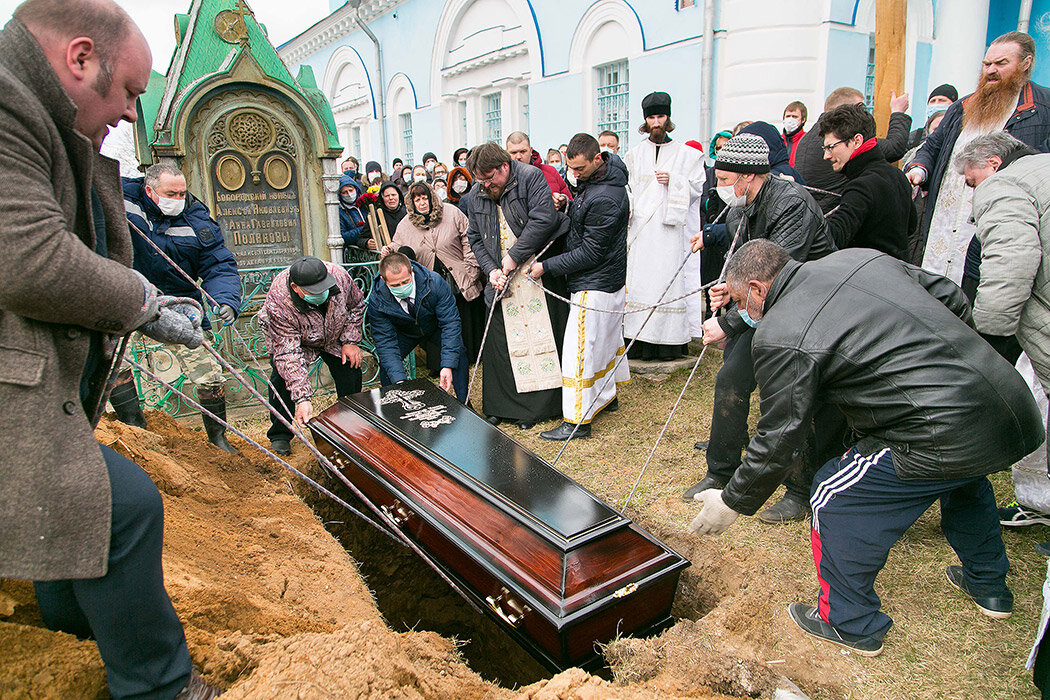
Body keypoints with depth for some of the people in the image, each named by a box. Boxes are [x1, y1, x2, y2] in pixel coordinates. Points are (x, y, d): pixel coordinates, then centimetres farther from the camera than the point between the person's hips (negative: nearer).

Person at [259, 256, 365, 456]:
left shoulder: (339, 275, -33)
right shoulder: (278, 304, -41)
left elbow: (356, 305, -9)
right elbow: (288, 354, -40)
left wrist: (351, 341, -13)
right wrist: (302, 399, -46)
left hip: (335, 336, 3)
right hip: (291, 339, -3)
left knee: (351, 372, -3)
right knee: (283, 378, -20)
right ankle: (279, 435, 3)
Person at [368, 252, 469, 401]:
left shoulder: (434, 283, -36)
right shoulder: (376, 301, -31)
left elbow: (450, 323, -32)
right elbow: (385, 342, -28)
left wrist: (447, 366, -42)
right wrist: (399, 380, -42)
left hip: (436, 327, -1)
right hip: (404, 332, 1)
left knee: (458, 352, -23)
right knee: (386, 364, -19)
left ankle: (463, 404, -5)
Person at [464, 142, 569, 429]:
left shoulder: (531, 177, -7)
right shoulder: (476, 196, 10)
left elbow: (544, 218, -19)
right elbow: (475, 239, 13)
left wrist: (514, 256, -19)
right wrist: (491, 269, -4)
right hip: (502, 282, 5)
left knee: (542, 336, -1)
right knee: (500, 339, 6)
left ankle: (541, 404, 11)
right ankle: (502, 406, 17)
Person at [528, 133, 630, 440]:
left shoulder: (606, 199, -26)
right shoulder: (592, 178, 4)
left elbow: (591, 251, -23)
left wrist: (547, 267, -19)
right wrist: (568, 205, 1)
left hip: (596, 285, -10)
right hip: (608, 279, 10)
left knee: (580, 348, -7)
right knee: (606, 338, 20)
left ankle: (577, 420, 0)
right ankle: (606, 396, 37)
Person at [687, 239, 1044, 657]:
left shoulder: (779, 338, -14)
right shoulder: (859, 258, 9)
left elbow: (777, 442, -9)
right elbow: (952, 299, 17)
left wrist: (733, 502, 5)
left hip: (945, 436, -9)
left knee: (836, 497, 6)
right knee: (963, 479, 37)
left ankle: (851, 624, 23)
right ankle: (988, 585, 57)